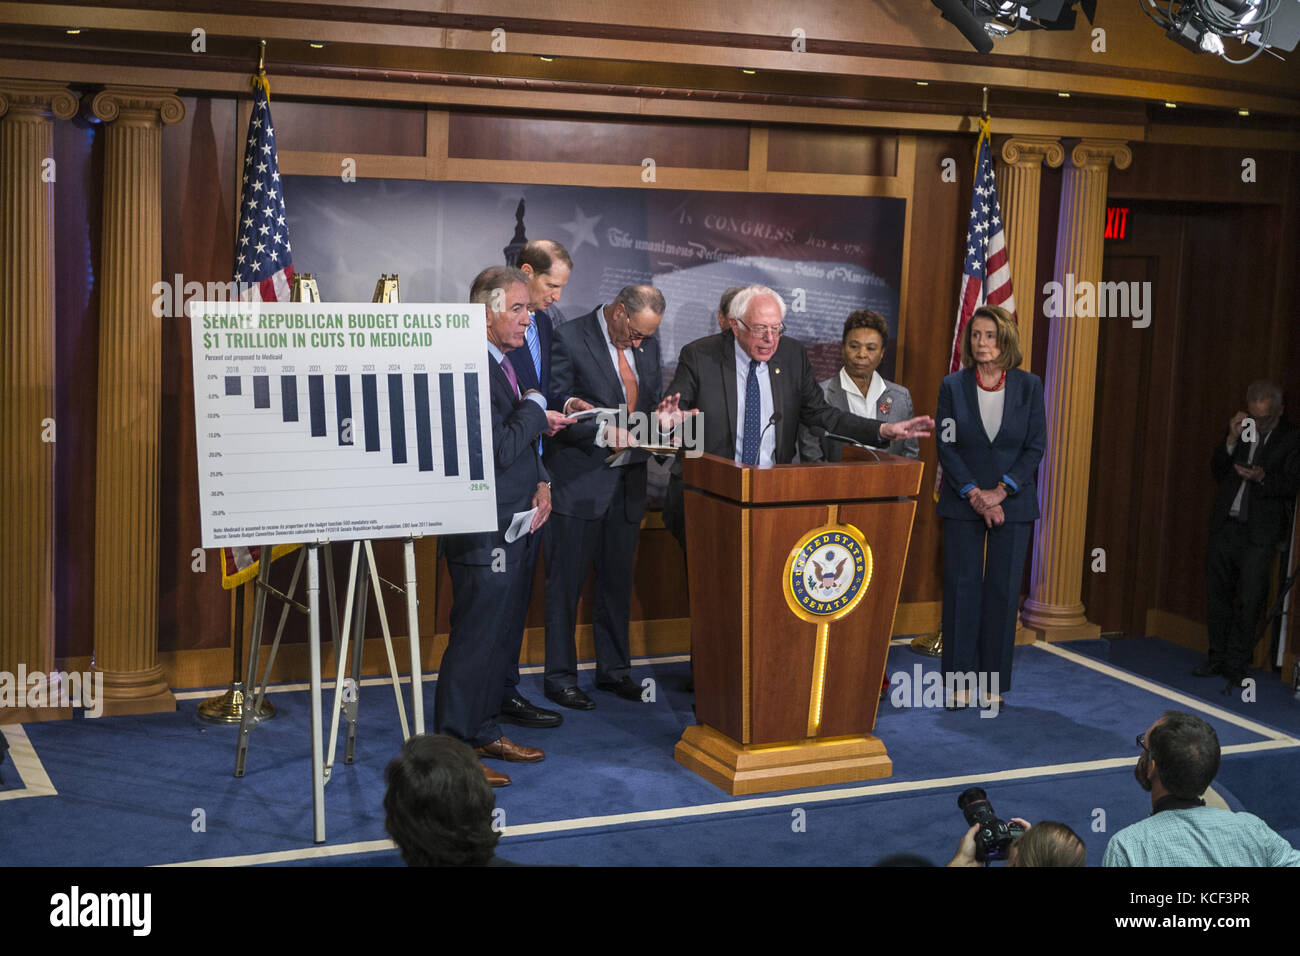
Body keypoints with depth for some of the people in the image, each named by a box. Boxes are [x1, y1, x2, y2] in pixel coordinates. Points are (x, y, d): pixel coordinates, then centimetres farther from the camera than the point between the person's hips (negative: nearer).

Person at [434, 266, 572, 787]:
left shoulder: (502, 364, 13)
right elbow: (500, 449, -25)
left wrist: (541, 480, 4)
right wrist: (535, 408, -11)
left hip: (512, 530, 10)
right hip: (483, 534, -10)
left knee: (496, 637, 18)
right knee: (474, 641, -3)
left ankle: (483, 731, 31)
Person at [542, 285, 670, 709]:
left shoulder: (648, 343, 9)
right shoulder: (569, 339, -11)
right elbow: (558, 409, -14)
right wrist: (603, 432, -27)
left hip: (627, 482, 6)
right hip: (580, 481, -6)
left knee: (618, 580, 15)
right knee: (566, 583, 2)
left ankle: (614, 669, 28)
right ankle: (560, 677, 12)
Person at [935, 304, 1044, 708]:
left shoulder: (1029, 386, 2)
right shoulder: (953, 386, 1)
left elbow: (1036, 446, -1)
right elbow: (947, 447, -2)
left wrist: (1000, 491, -12)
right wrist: (974, 495, -13)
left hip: (1013, 504, 0)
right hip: (962, 504, 0)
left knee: (1003, 590, 3)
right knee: (962, 587, 0)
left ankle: (993, 680, 12)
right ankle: (959, 680, 7)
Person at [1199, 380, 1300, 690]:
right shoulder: (1240, 431, 10)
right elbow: (1217, 470, 9)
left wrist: (1263, 478, -24)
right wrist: (1231, 441, -7)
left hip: (1260, 533, -5)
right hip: (1225, 525, 5)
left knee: (1248, 603, -3)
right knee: (1217, 595, 10)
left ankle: (1237, 667, 6)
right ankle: (1218, 658, 23)